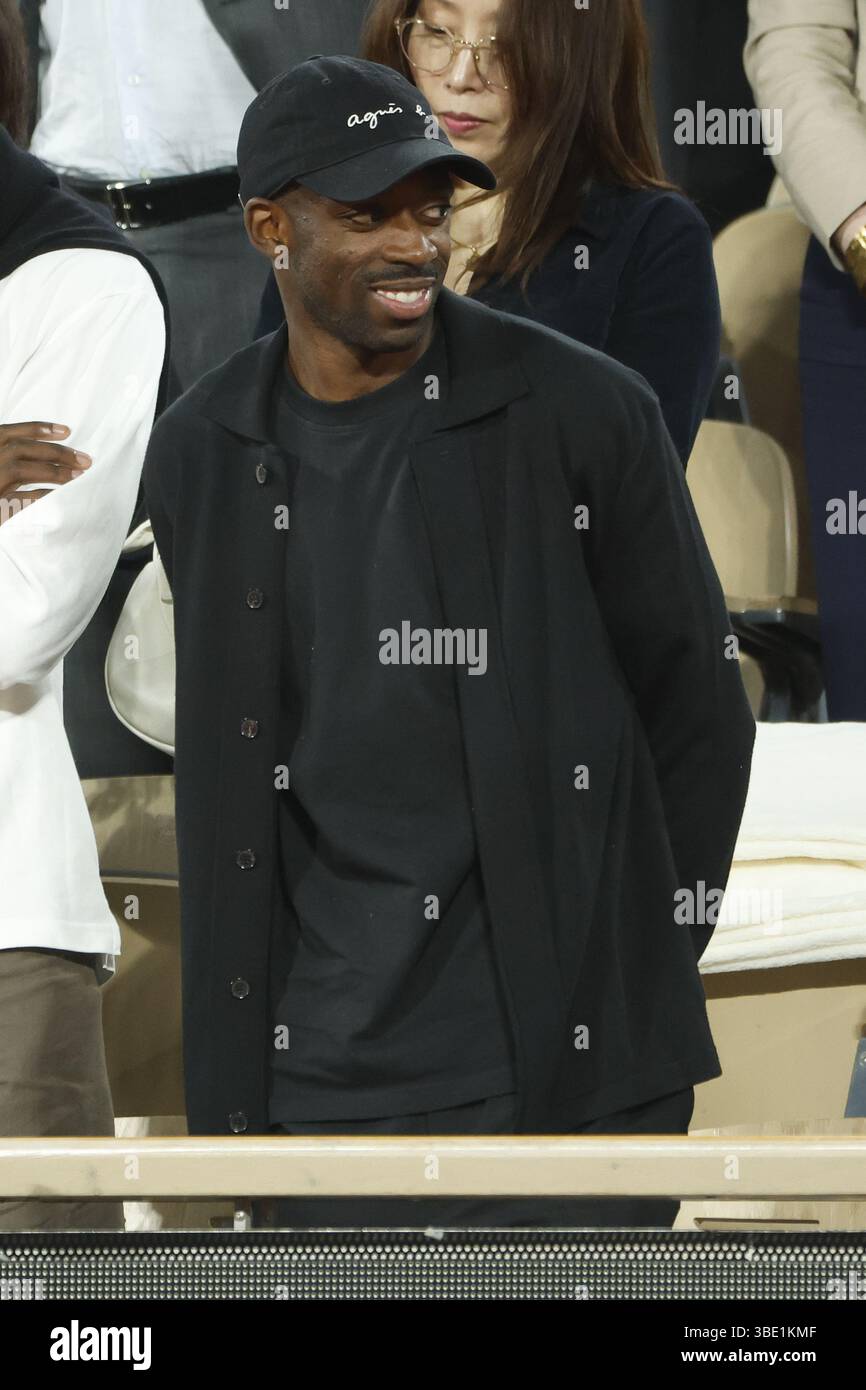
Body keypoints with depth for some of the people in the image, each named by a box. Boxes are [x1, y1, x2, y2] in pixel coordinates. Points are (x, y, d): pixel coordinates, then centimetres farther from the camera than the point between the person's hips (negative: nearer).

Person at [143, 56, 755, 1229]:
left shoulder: (584, 413, -5)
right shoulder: (198, 457, 6)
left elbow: (699, 710, 3)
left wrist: (639, 970, 3)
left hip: (578, 1076, -3)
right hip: (333, 1085, 3)